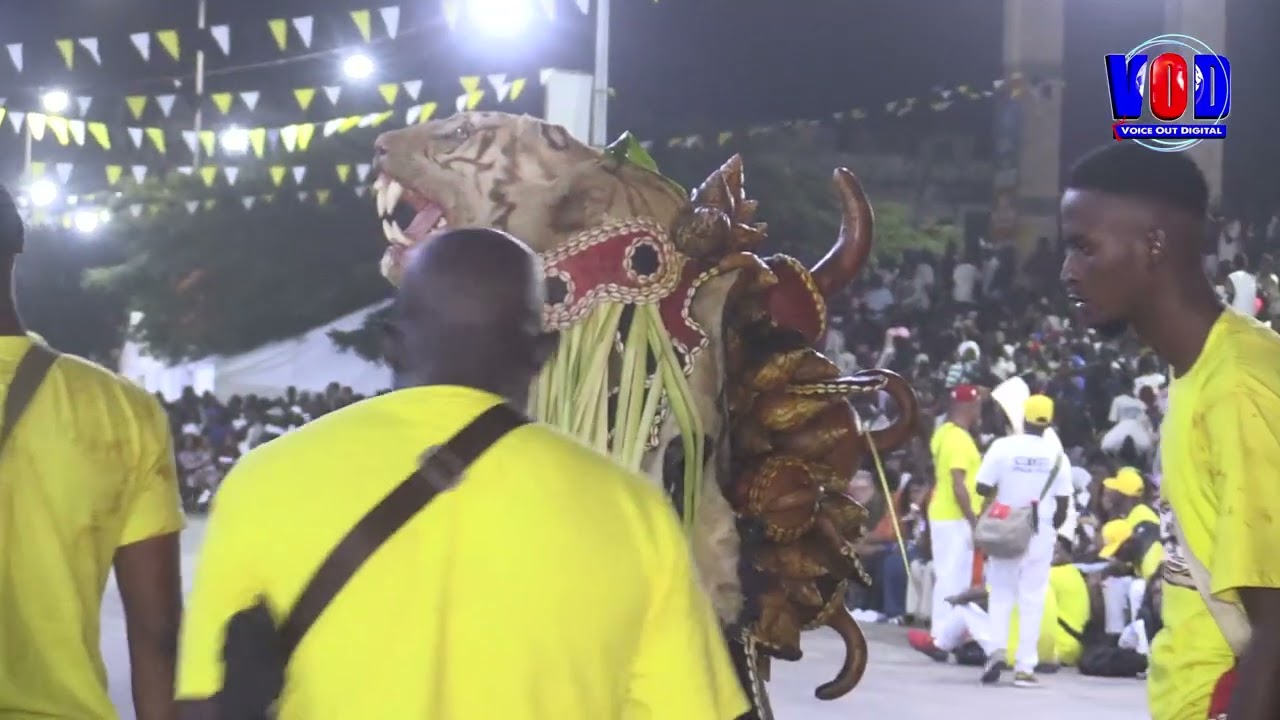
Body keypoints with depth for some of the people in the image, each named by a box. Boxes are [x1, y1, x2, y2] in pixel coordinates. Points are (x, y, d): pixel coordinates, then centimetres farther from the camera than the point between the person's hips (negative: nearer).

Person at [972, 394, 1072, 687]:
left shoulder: (1003, 446, -8)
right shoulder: (1057, 454, -3)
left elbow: (983, 487, -9)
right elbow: (1063, 502, -1)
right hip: (1041, 532, 0)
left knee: (1001, 594, 11)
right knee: (1032, 599, 4)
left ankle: (997, 649, -10)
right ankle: (1025, 666, 0)